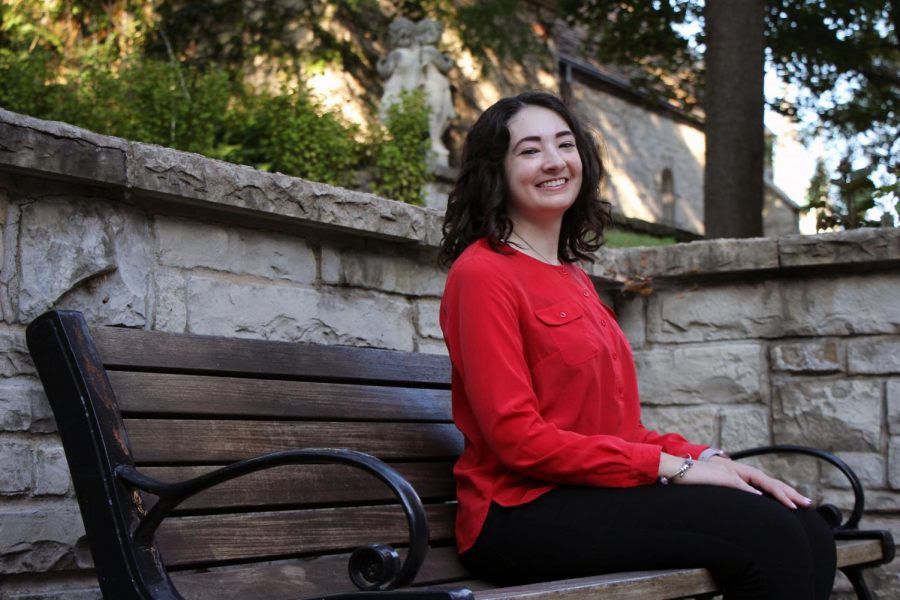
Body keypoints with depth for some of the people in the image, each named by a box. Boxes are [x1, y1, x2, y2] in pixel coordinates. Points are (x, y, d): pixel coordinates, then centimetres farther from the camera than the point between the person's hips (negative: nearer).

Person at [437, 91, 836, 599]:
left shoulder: (573, 276, 22)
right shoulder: (482, 273, -5)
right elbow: (518, 437, -14)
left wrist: (707, 458, 1)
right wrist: (672, 465, -13)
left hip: (598, 492, 8)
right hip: (522, 513, -8)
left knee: (806, 529, -13)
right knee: (763, 532, -24)